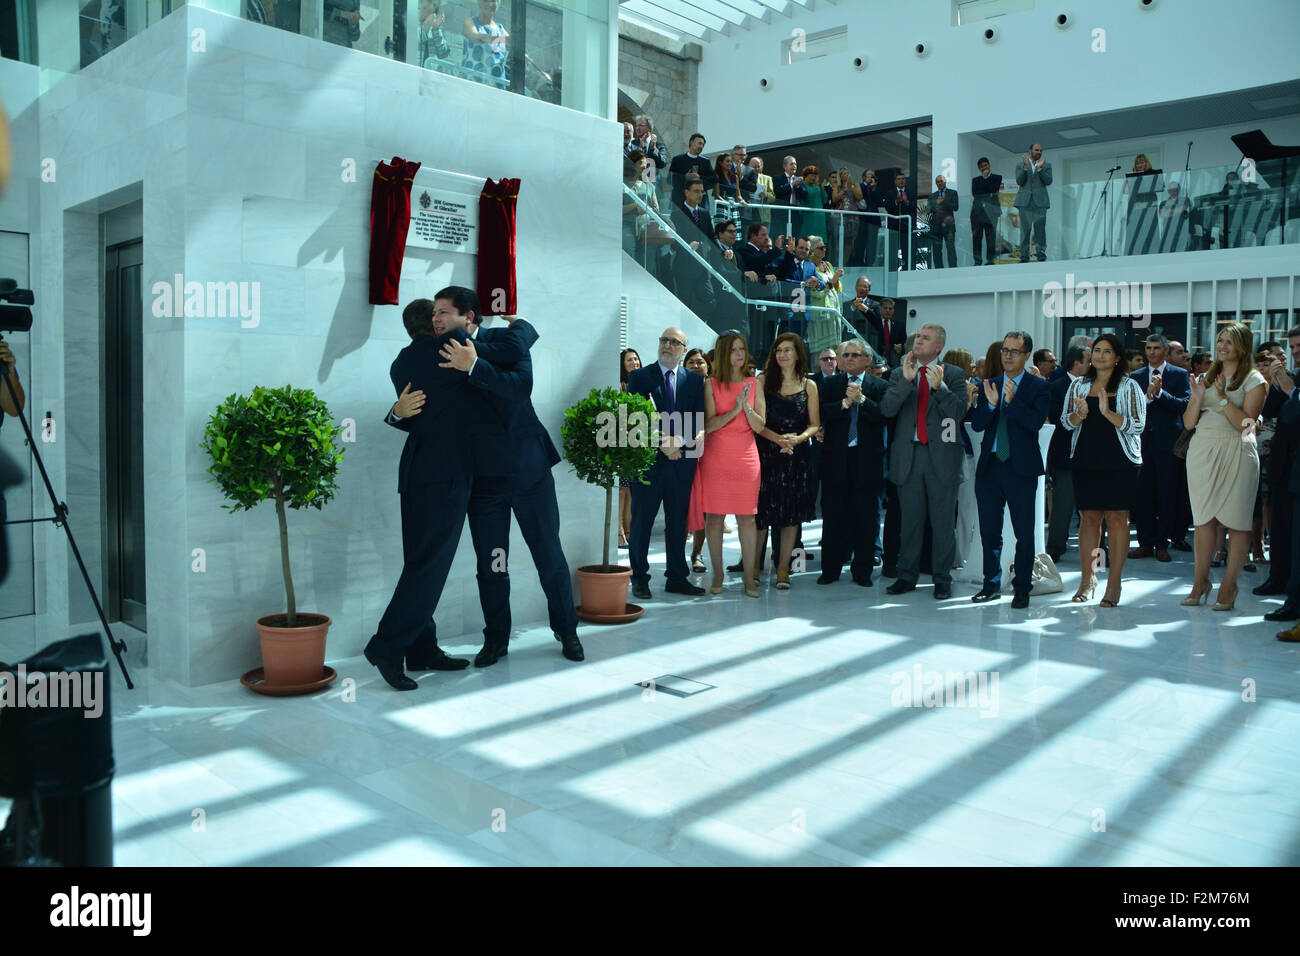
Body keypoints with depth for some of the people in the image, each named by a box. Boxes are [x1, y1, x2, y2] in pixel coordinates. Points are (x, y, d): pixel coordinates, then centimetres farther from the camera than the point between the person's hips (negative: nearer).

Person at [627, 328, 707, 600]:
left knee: (678, 523, 9)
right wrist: (661, 443, -14)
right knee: (641, 521, 4)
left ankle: (677, 577, 19)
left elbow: (698, 420, 3)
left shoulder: (694, 379, 10)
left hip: (682, 461, 2)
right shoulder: (640, 377, 3)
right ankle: (639, 578, 14)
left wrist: (678, 441, -13)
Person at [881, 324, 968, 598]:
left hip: (942, 457, -2)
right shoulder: (899, 374, 9)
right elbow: (886, 409, -5)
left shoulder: (954, 375, 3)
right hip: (908, 457, 2)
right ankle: (907, 576, 20)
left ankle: (942, 579, 15)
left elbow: (958, 413, -8)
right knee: (910, 521, 10)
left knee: (942, 522, 4)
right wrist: (906, 380, -15)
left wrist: (940, 387, -20)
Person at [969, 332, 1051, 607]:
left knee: (1024, 533, 1)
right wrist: (991, 404, -14)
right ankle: (991, 584, 23)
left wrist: (1011, 400, -22)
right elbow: (976, 424, 2)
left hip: (1021, 468, -4)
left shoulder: (1038, 386, 0)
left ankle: (1022, 588, 12)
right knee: (989, 531, 10)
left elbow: (1037, 422, -14)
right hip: (990, 467, 4)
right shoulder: (990, 385, 11)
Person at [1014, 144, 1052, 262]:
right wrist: (1025, 167, -14)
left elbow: (1048, 181, -1)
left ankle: (1041, 255, 2)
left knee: (1040, 229, -2)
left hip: (1040, 202, 0)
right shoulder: (1020, 165, 11)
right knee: (1025, 229, -2)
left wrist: (1040, 168, -12)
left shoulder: (1046, 165, 12)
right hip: (1025, 202, 0)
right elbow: (1019, 181, -3)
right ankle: (1024, 256, 1)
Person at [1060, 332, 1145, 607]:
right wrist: (1081, 414, -13)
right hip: (1086, 461, 3)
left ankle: (1114, 582, 4)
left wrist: (1108, 413, -19)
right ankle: (1088, 578, 13)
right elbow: (1066, 421, 8)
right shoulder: (1078, 385, 11)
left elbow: (1138, 425, -6)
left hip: (1119, 462, -2)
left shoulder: (1129, 387, 2)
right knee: (1088, 518, 4)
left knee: (1117, 519, -2)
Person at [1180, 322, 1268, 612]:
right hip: (1202, 451, 4)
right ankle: (1200, 582, 10)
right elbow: (1188, 423, 9)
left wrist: (1223, 397, -17)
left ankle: (1228, 585, 2)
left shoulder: (1253, 380, 1)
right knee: (1204, 518, 4)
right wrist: (1197, 398, -7)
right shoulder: (1206, 378, 14)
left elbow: (1245, 423, -10)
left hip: (1236, 452, -4)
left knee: (1236, 520, -4)